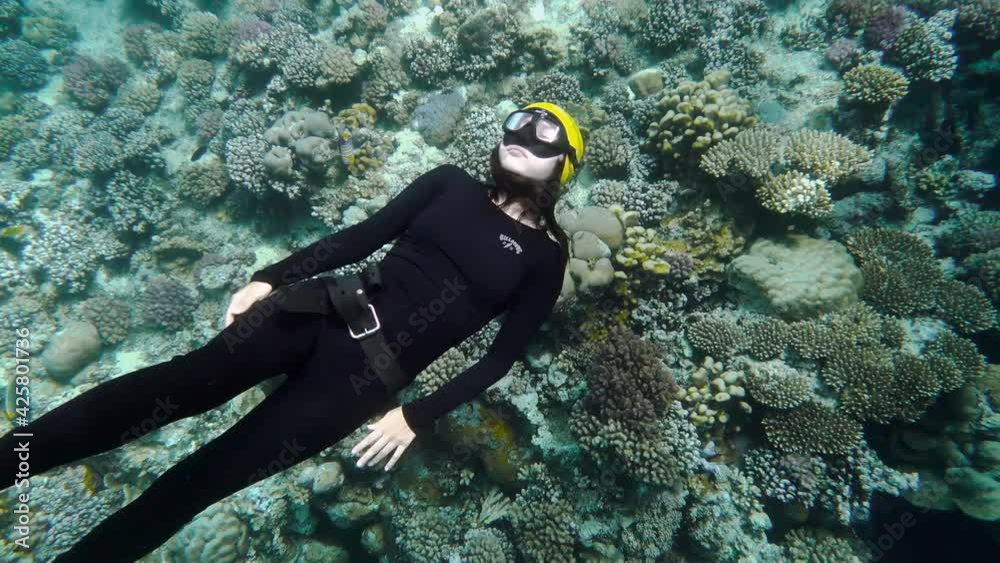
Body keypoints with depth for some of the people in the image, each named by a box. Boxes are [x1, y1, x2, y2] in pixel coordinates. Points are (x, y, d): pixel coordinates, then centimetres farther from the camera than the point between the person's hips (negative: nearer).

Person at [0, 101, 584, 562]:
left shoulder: (544, 258, 3)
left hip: (374, 368, -2)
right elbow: (363, 236, 9)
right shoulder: (451, 184, 10)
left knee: (209, 473, -5)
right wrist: (271, 277, 3)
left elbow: (502, 356, -1)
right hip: (329, 310, 3)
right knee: (187, 380, -17)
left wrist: (419, 416, -8)